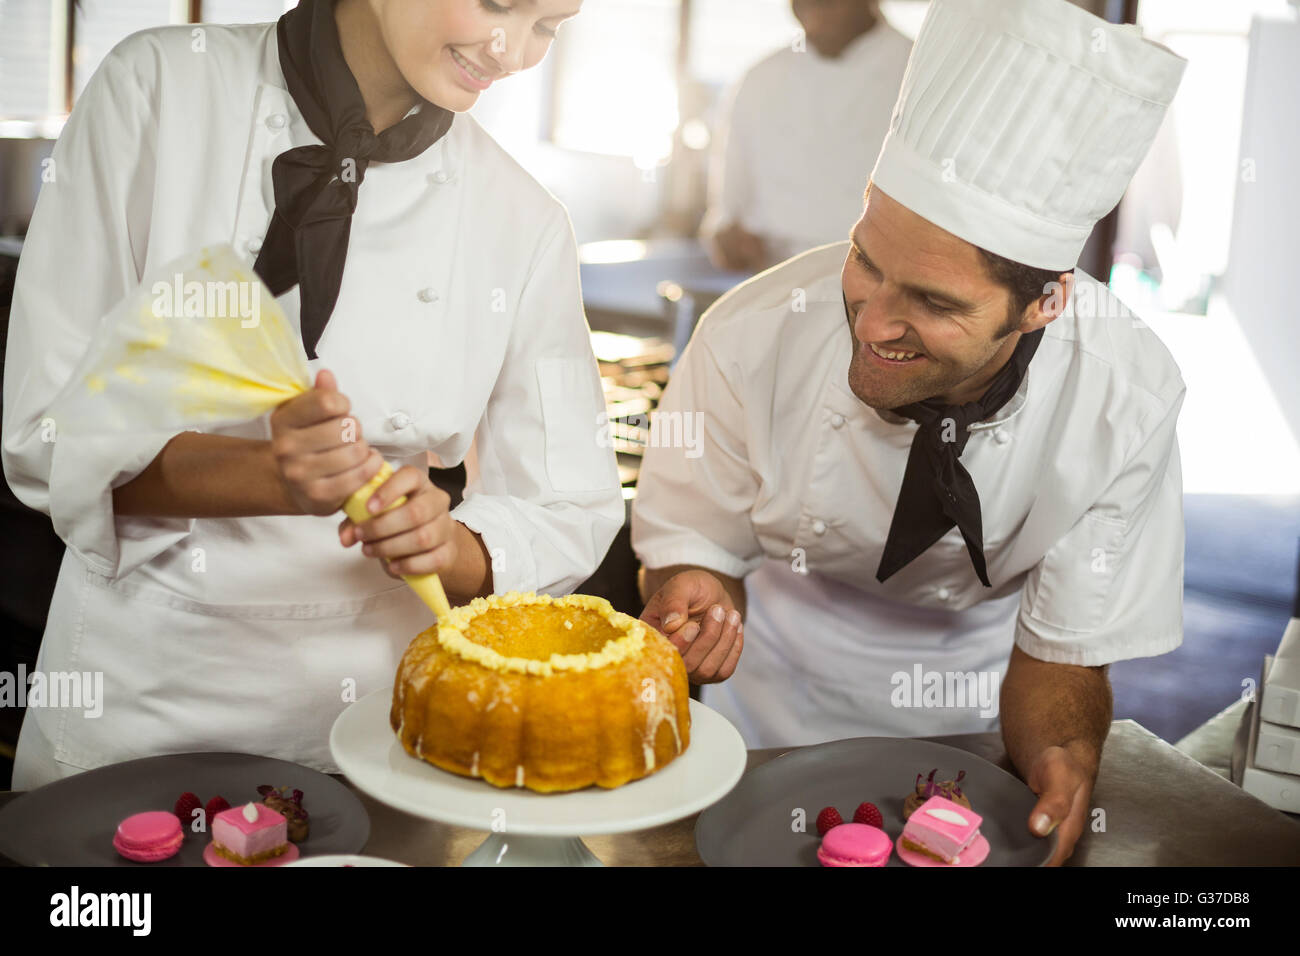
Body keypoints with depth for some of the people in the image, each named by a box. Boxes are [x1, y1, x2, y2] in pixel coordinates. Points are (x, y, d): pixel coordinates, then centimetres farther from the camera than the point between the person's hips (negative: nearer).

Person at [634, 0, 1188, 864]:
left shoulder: (1128, 400, -26)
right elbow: (693, 543, -11)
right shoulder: (750, 340, -28)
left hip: (985, 648, 2)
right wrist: (693, 606, -33)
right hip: (783, 665, -1)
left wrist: (1064, 763, -35)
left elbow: (1063, 654, -15)